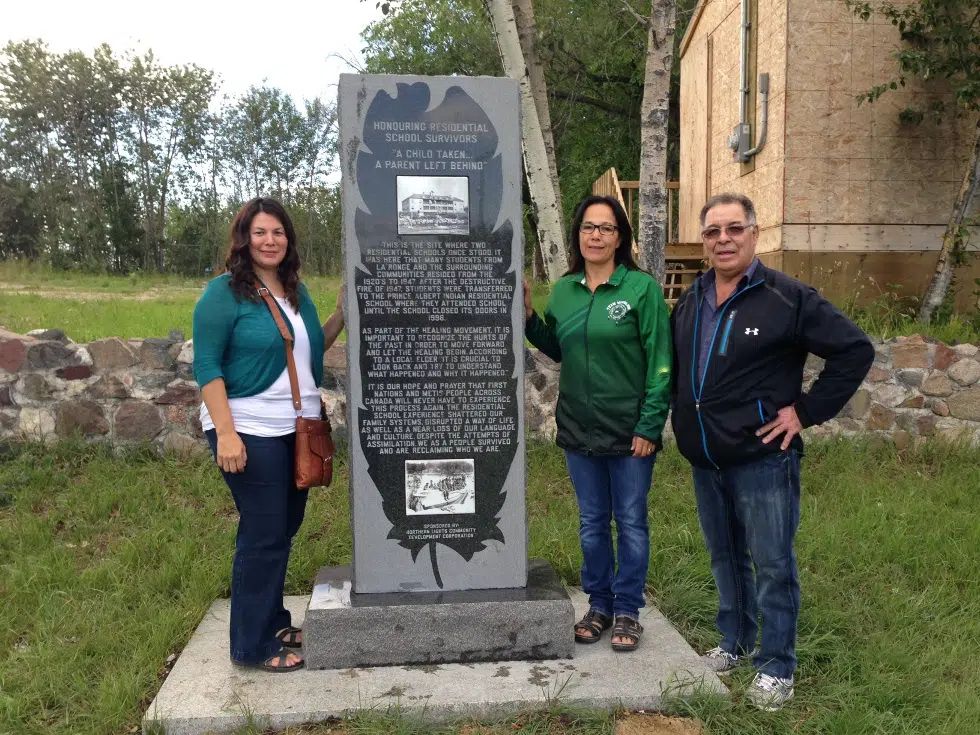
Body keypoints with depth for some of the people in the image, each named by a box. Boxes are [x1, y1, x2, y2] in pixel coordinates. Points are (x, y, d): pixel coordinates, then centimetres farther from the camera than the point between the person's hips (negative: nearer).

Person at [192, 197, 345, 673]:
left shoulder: (295, 290, 10)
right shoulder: (225, 292, -10)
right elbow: (206, 365, -14)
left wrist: (341, 315, 2)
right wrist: (225, 432, -22)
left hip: (298, 429, 8)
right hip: (250, 432, -7)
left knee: (285, 527, 15)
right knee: (263, 535, -3)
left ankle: (273, 622, 31)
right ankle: (252, 645, 12)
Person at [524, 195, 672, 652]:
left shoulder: (642, 287, -9)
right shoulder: (563, 290, 5)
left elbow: (660, 361, -11)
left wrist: (650, 424, -15)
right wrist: (528, 316, 1)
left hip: (630, 431, -4)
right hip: (579, 428, 5)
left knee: (630, 523, 9)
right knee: (592, 523, 15)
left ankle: (627, 611, 24)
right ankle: (599, 605, 31)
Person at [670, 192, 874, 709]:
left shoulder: (787, 298, -12)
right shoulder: (689, 302, 8)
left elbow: (855, 350, -11)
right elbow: (675, 367, 23)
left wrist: (807, 410, -13)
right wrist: (682, 419, 12)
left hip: (762, 458, -6)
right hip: (705, 460, 6)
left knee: (772, 565, 3)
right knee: (725, 557, 18)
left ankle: (776, 666, 18)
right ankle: (734, 643, 35)